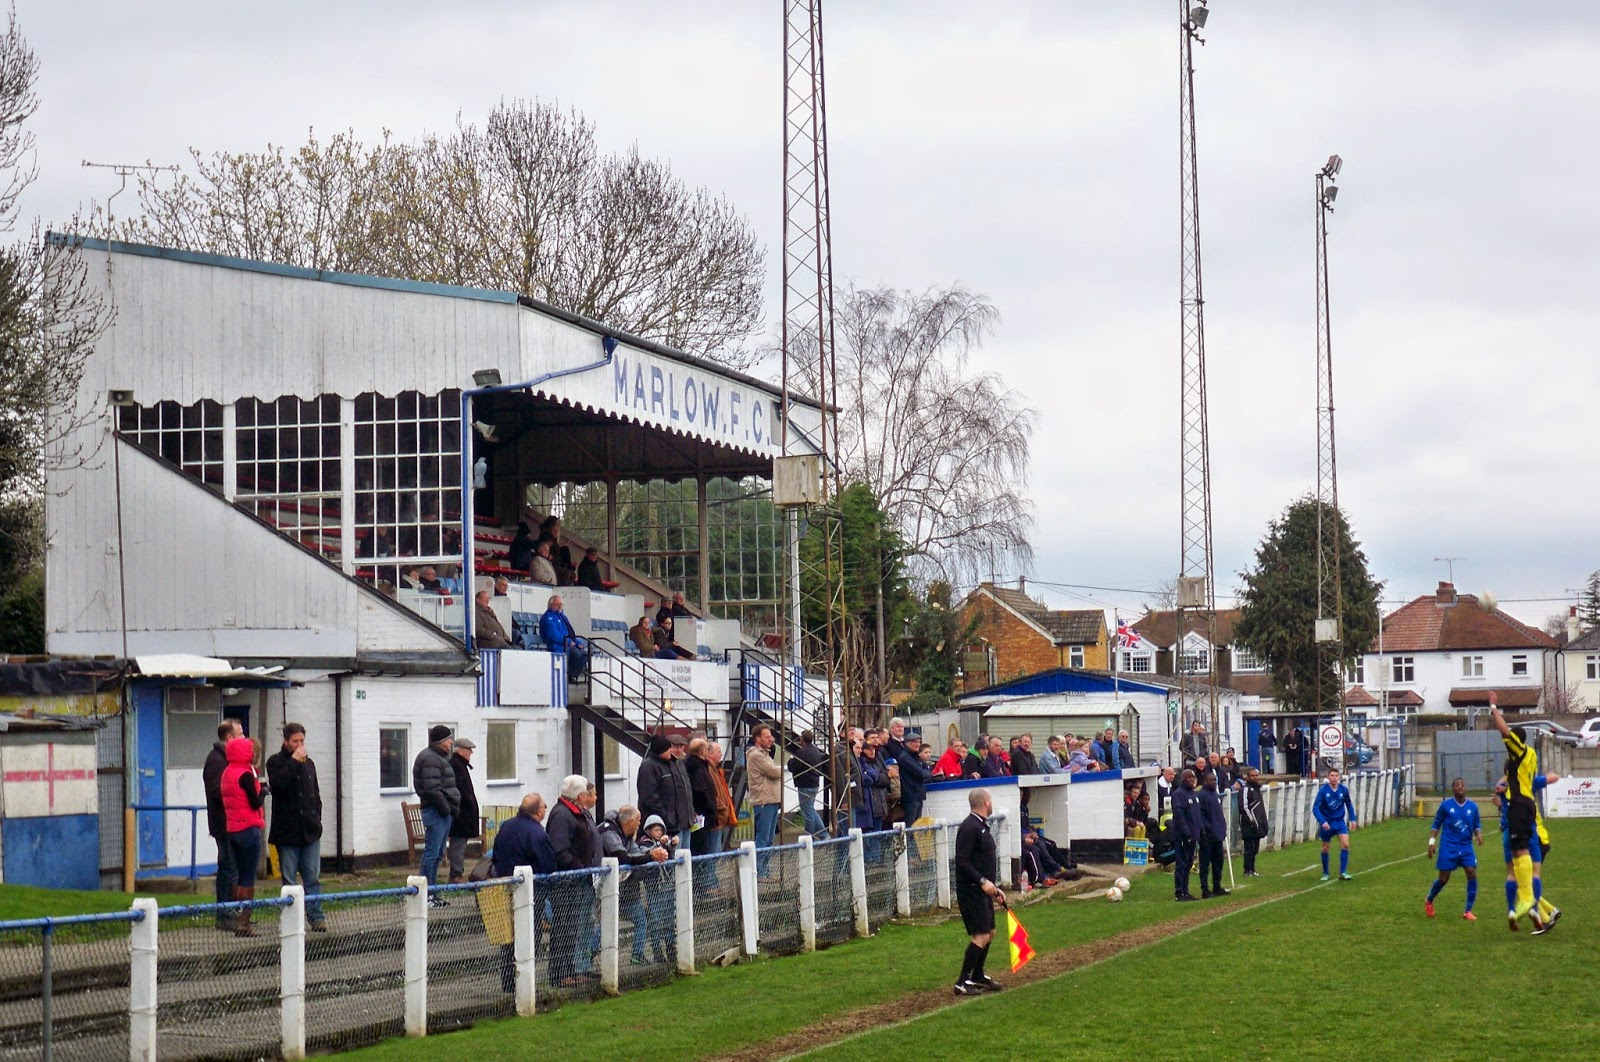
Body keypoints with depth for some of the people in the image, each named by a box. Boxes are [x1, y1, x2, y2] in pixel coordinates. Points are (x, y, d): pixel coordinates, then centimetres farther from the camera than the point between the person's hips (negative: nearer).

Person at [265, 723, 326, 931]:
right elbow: (276, 783, -20)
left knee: (312, 877, 1)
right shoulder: (275, 762, 0)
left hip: (310, 830, 4)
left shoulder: (308, 763, 16)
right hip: (287, 831, -4)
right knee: (289, 879, 0)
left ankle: (316, 917, 3)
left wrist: (316, 818, 11)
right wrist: (294, 762, -17)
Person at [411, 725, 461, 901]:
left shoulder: (440, 758, 20)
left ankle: (432, 894, 19)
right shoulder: (430, 759, -14)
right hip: (436, 811, -11)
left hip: (443, 812, 11)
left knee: (437, 853, 13)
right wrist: (445, 808, -17)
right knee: (432, 852, -10)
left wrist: (451, 808, 14)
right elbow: (432, 789, -22)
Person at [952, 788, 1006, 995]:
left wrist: (994, 889, 21)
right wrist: (982, 881, -24)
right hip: (970, 890, -10)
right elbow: (962, 861, -22)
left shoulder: (981, 826, 16)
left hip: (982, 891, 10)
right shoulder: (970, 827, -16)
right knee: (981, 935, -13)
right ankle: (963, 982, -9)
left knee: (989, 932, 16)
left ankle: (977, 976, 29)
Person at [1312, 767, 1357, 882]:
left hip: (1340, 821, 2)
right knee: (1325, 848, 7)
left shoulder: (1344, 789, -7)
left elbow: (1349, 804, 10)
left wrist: (1352, 818, 3)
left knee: (1345, 844, -15)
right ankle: (1325, 873, 25)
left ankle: (1343, 872, -9)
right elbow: (1315, 808, -18)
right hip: (1326, 823, -2)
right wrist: (1322, 821, -30)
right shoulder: (1323, 790, -16)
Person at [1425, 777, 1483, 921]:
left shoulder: (1472, 807, 4)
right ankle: (1429, 901, 29)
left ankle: (1468, 911, -3)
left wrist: (1478, 834, -10)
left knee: (1472, 874, -13)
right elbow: (1436, 824, 5)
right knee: (1443, 878, -1)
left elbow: (1477, 825, 11)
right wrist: (1432, 841, -2)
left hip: (1466, 846, 2)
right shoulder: (1446, 805, -1)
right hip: (1448, 847, -2)